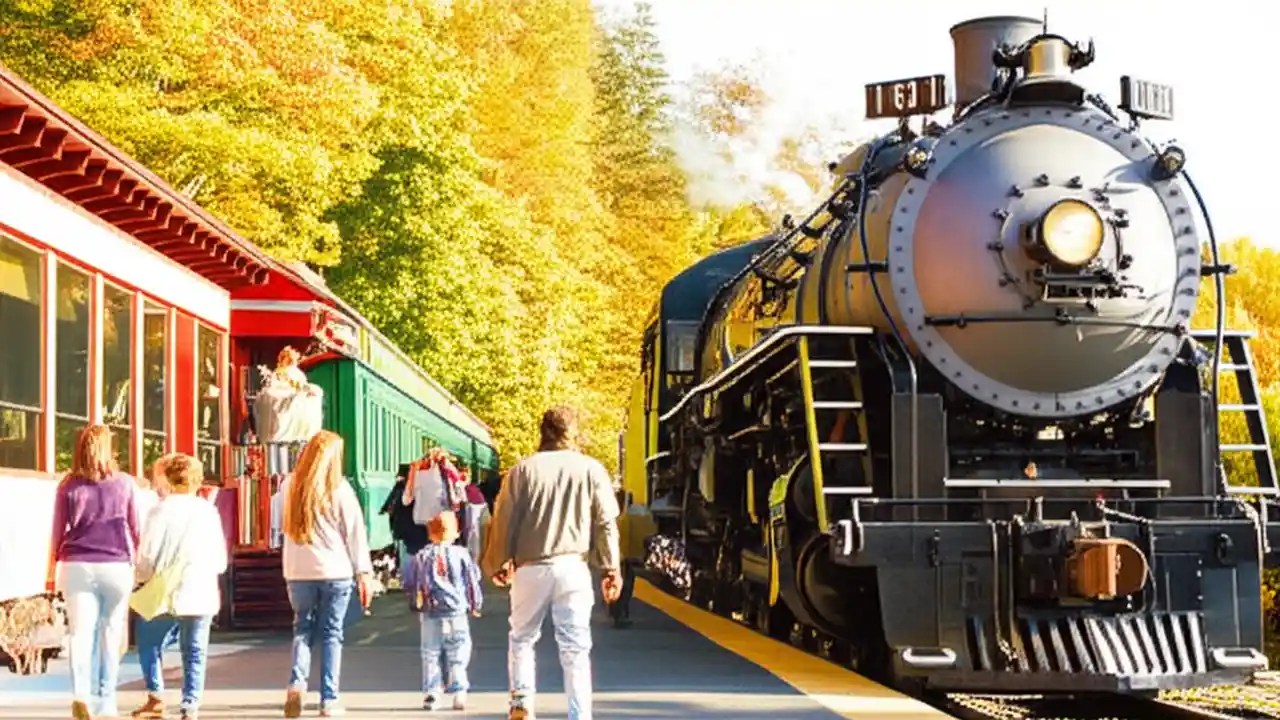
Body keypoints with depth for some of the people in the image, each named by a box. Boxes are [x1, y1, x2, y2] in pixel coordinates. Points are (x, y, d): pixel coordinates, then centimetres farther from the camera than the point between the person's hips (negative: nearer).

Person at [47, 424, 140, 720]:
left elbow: (58, 532, 5)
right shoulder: (125, 483, 3)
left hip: (77, 566, 0)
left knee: (81, 632, -1)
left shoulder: (68, 486, 2)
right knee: (110, 634, 8)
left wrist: (52, 568, 17)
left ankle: (81, 693, -21)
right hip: (116, 566, 0)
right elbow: (135, 529, 11)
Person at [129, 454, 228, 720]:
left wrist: (143, 577, 11)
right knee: (195, 653, 8)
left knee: (150, 644, 16)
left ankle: (156, 698, 6)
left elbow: (147, 555, -9)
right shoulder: (209, 511, 3)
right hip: (202, 596, 3)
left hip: (167, 596, -3)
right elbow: (221, 561, 6)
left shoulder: (163, 510, -7)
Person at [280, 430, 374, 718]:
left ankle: (297, 681, -7)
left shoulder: (289, 486, 2)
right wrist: (363, 572, 1)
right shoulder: (339, 489, -5)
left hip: (298, 572, 2)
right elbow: (355, 532, -4)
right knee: (331, 634, 6)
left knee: (303, 628, 16)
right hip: (335, 571, -2)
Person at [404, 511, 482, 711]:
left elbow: (410, 584, 6)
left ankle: (431, 693, 5)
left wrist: (415, 604, 21)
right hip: (456, 614, -1)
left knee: (430, 655, 8)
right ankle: (459, 693, 1)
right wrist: (475, 604, 16)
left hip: (430, 615, 1)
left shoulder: (421, 557, 1)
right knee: (458, 657, 6)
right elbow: (472, 581, 3)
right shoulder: (461, 554, -3)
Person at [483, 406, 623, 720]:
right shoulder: (591, 469, 2)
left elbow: (505, 521, 2)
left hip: (531, 568, 0)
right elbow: (606, 523, 1)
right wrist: (611, 568, 5)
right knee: (576, 648, 2)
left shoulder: (523, 469, 0)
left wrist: (499, 563, 13)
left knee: (522, 637, 18)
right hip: (573, 568, 0)